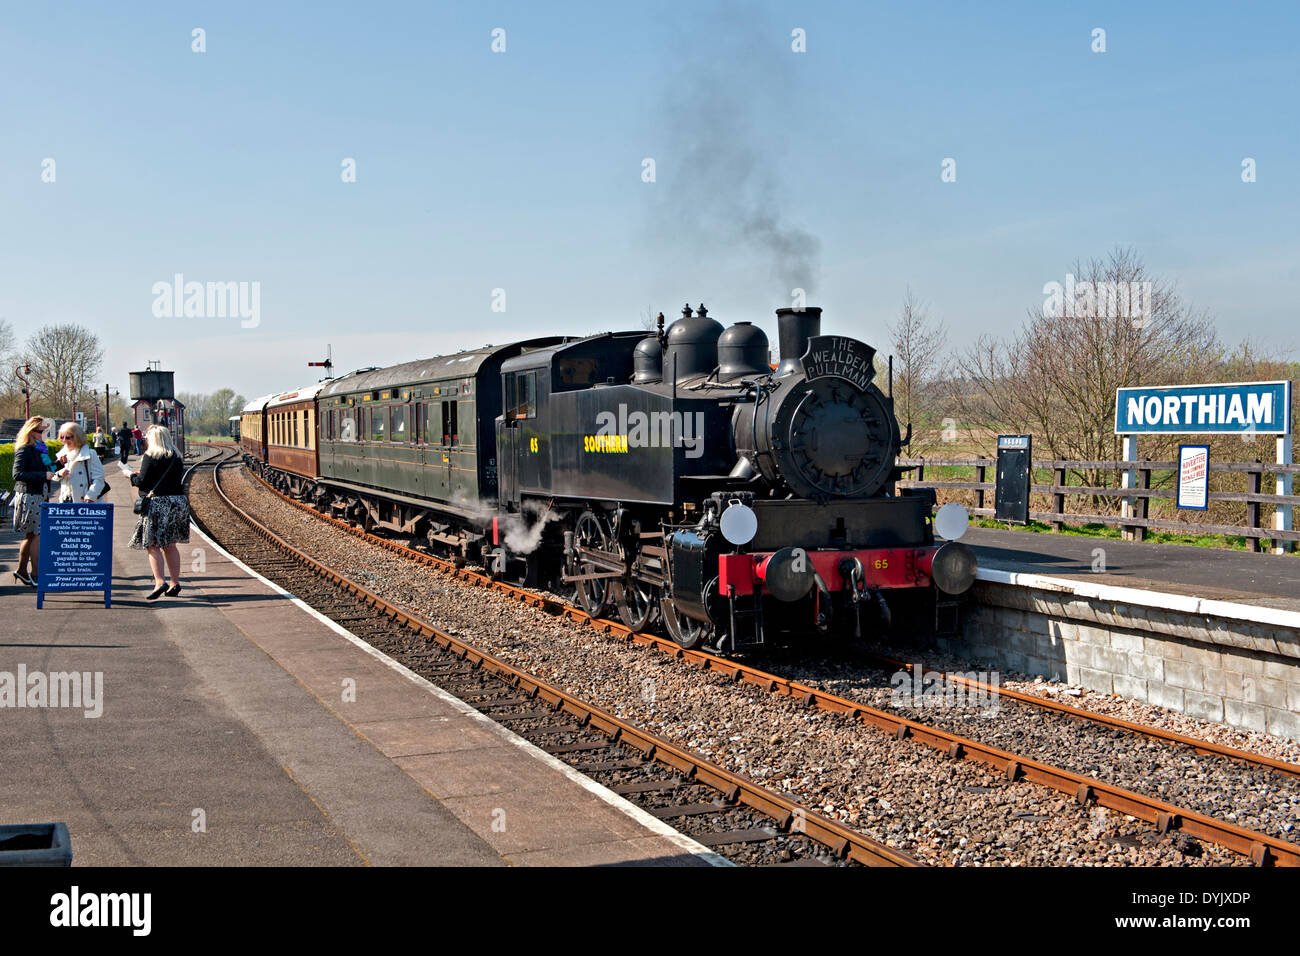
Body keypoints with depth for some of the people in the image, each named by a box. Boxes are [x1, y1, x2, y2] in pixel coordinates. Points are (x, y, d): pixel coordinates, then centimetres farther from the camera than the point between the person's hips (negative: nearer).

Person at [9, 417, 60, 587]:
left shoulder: (39, 448, 14)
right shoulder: (24, 450, -12)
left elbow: (44, 470, 22)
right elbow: (18, 474, -22)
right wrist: (43, 476, -25)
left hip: (38, 496, 9)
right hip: (28, 496, -9)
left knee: (31, 535, 14)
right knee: (38, 535, -9)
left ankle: (21, 571, 24)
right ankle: (35, 575, -5)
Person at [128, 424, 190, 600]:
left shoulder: (150, 457, -9)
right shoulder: (176, 457, 10)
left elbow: (142, 481, -12)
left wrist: (132, 476, 10)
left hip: (157, 503, -7)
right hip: (178, 502, 7)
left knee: (152, 544, -3)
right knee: (170, 544, 13)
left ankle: (160, 581, -15)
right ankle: (175, 583, 15)